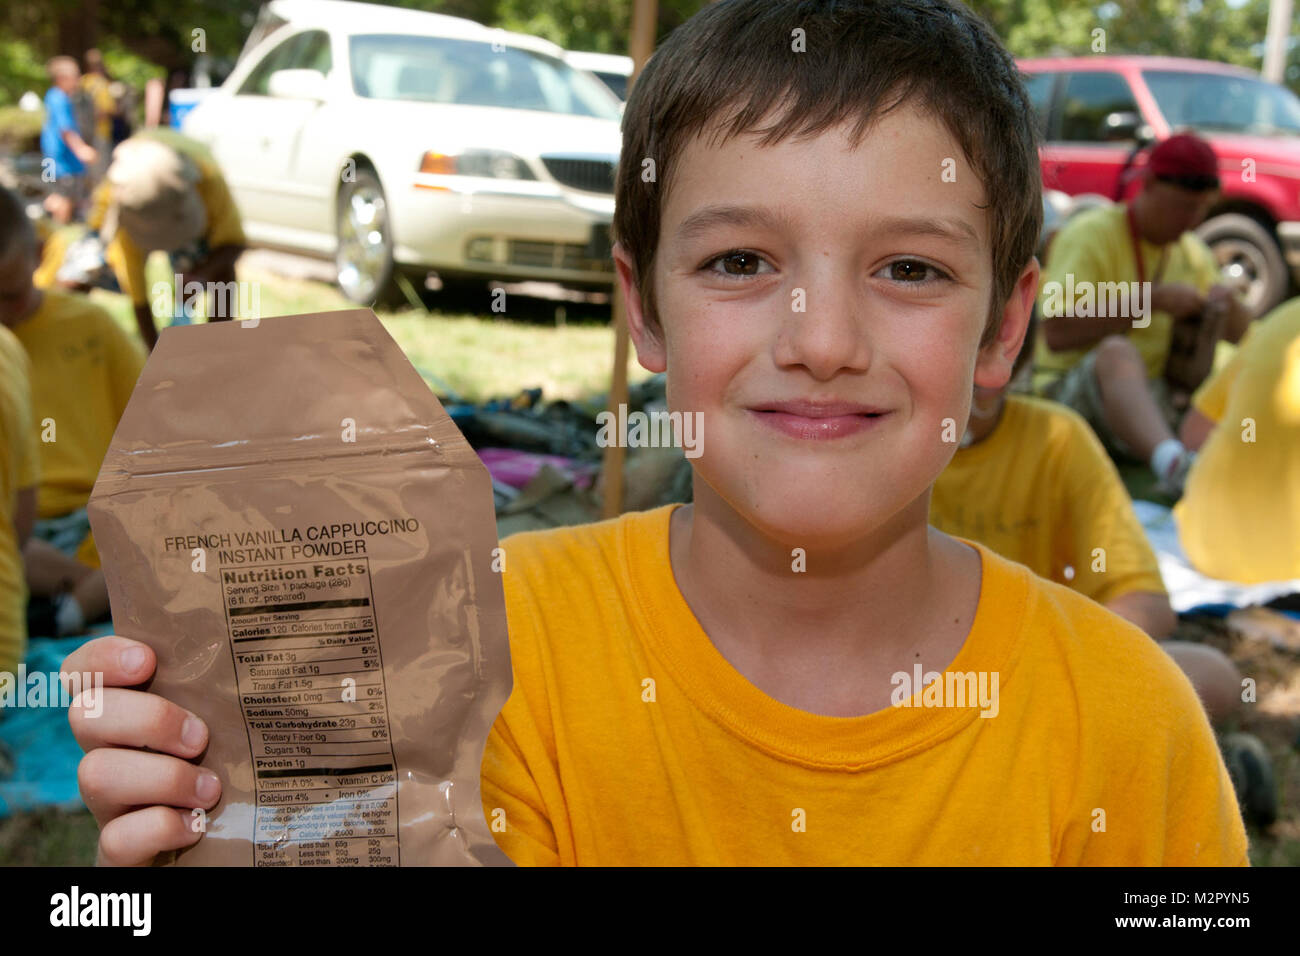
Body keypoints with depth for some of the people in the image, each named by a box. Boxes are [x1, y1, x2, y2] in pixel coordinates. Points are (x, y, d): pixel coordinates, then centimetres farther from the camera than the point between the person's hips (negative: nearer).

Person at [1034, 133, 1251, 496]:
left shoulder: (1192, 252, 16)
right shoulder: (1089, 235, -6)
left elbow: (1239, 335, 23)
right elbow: (1056, 334, -20)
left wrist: (1229, 304, -2)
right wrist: (1152, 300, -19)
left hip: (1154, 398, 7)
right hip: (1071, 392, -7)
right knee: (1117, 351, -40)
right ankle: (1173, 462, -65)